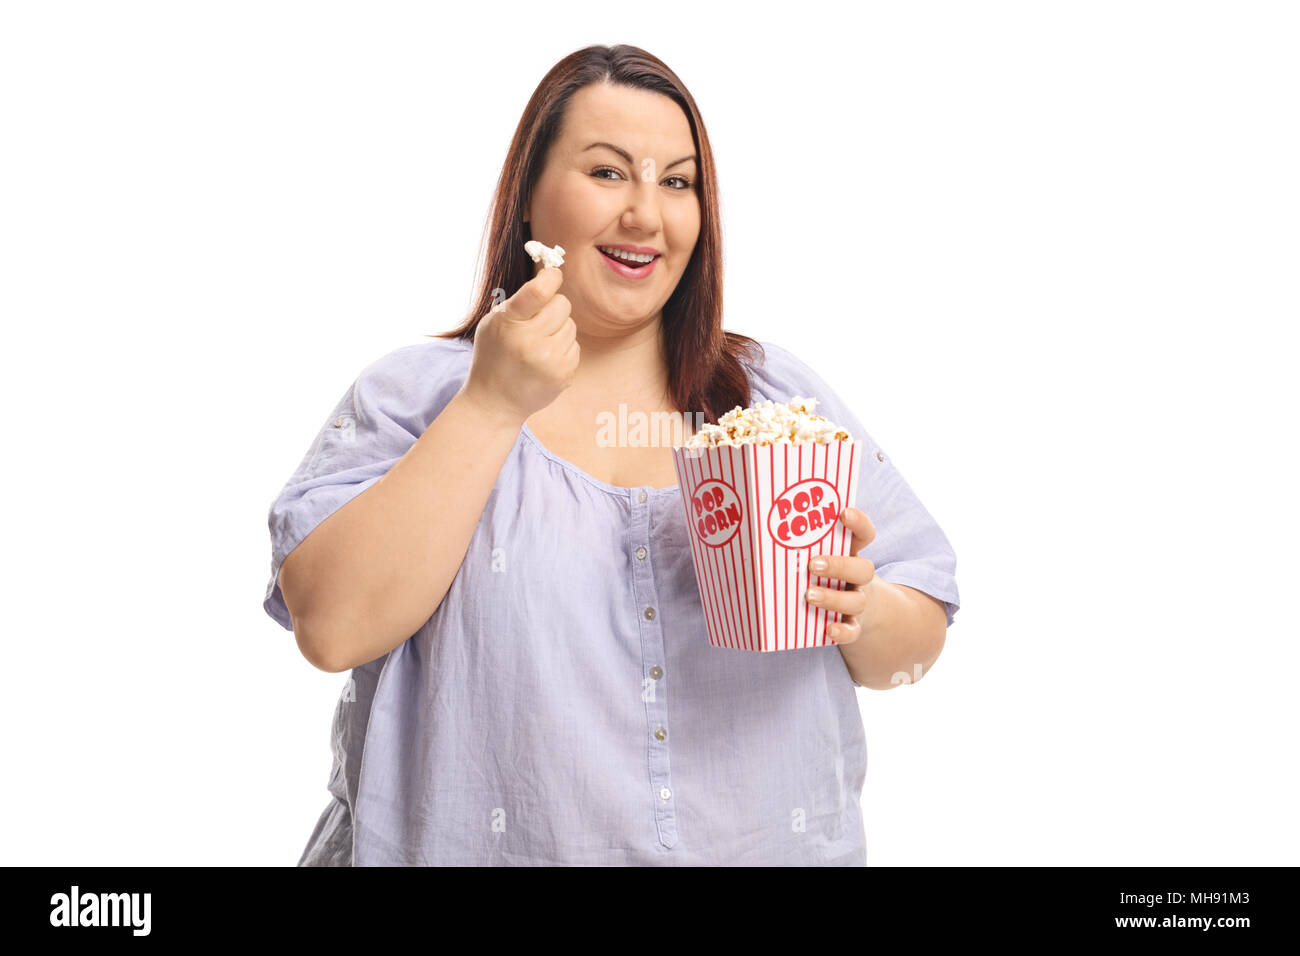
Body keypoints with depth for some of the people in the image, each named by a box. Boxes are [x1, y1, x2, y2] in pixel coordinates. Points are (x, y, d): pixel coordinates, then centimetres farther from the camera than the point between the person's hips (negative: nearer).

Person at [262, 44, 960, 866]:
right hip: (476, 845, -2)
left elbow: (921, 638, 2)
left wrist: (858, 612, -20)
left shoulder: (782, 396, 0)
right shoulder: (413, 393, -5)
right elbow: (332, 626, -18)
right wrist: (492, 404, -20)